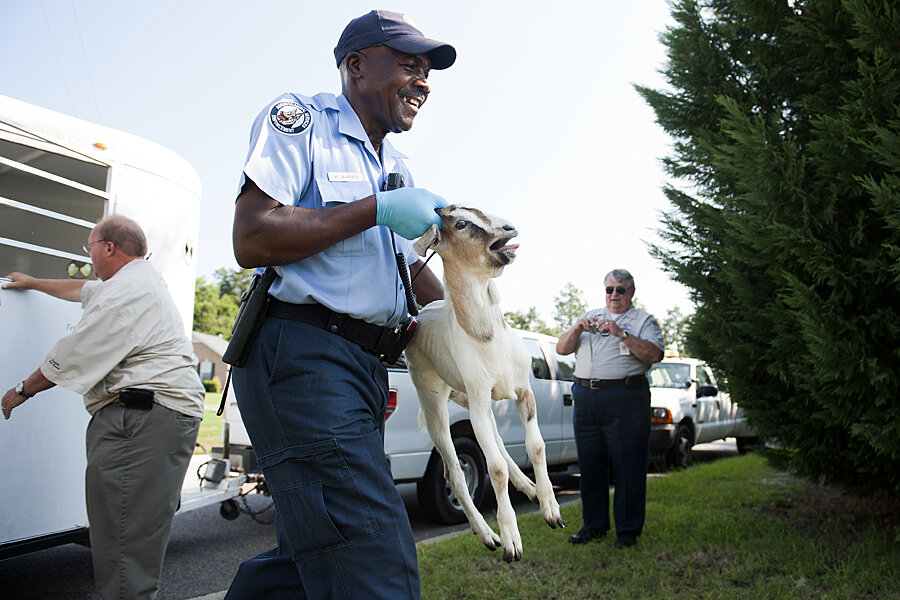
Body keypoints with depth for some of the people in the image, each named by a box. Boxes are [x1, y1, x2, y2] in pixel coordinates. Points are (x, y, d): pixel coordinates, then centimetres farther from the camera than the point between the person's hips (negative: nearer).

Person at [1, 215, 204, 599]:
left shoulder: (125, 291, -10)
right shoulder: (142, 279, 24)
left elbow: (71, 358, -7)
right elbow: (82, 290, 43)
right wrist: (33, 283, 57)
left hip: (143, 414, -11)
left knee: (122, 533, -12)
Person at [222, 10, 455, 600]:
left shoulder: (397, 170, 24)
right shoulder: (298, 119, 0)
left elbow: (416, 271, 30)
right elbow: (252, 240, -13)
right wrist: (378, 210, -13)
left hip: (364, 368, 9)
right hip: (301, 352, -9)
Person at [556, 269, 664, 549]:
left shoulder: (643, 320, 9)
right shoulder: (589, 317, 22)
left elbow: (655, 354, -8)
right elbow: (562, 348, 14)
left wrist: (621, 334, -16)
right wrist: (577, 329, -5)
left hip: (624, 399, -4)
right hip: (585, 397, 5)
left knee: (628, 466, -2)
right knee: (590, 464, 9)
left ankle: (628, 530, 8)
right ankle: (593, 525, 20)